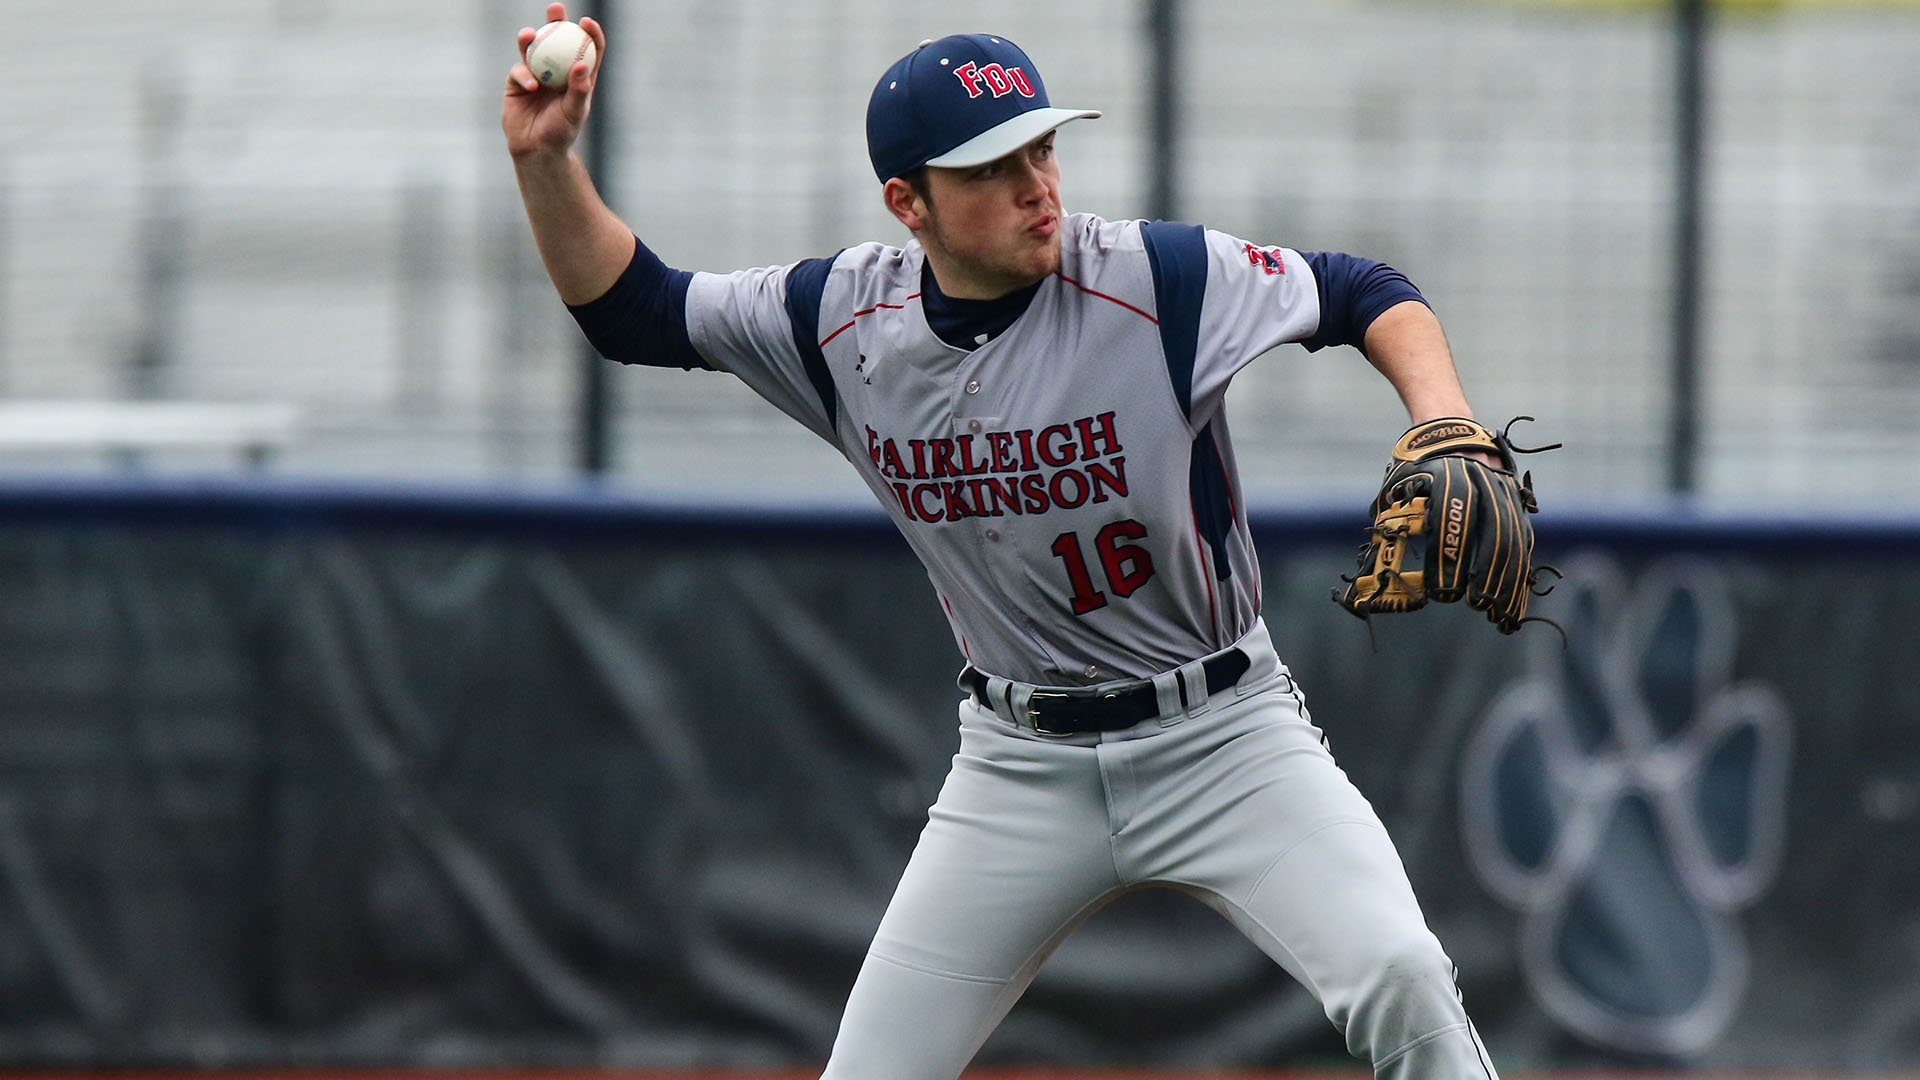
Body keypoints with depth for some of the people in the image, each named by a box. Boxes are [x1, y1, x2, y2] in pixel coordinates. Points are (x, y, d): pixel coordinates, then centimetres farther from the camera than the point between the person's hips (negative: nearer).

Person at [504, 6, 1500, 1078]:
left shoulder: (1158, 278, -16)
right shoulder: (847, 318, -5)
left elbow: (1366, 294, -7)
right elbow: (633, 307, 5)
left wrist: (1447, 430, -25)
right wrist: (548, 161, -10)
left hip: (1219, 731, -3)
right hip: (1019, 764, 3)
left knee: (1395, 973, -26)